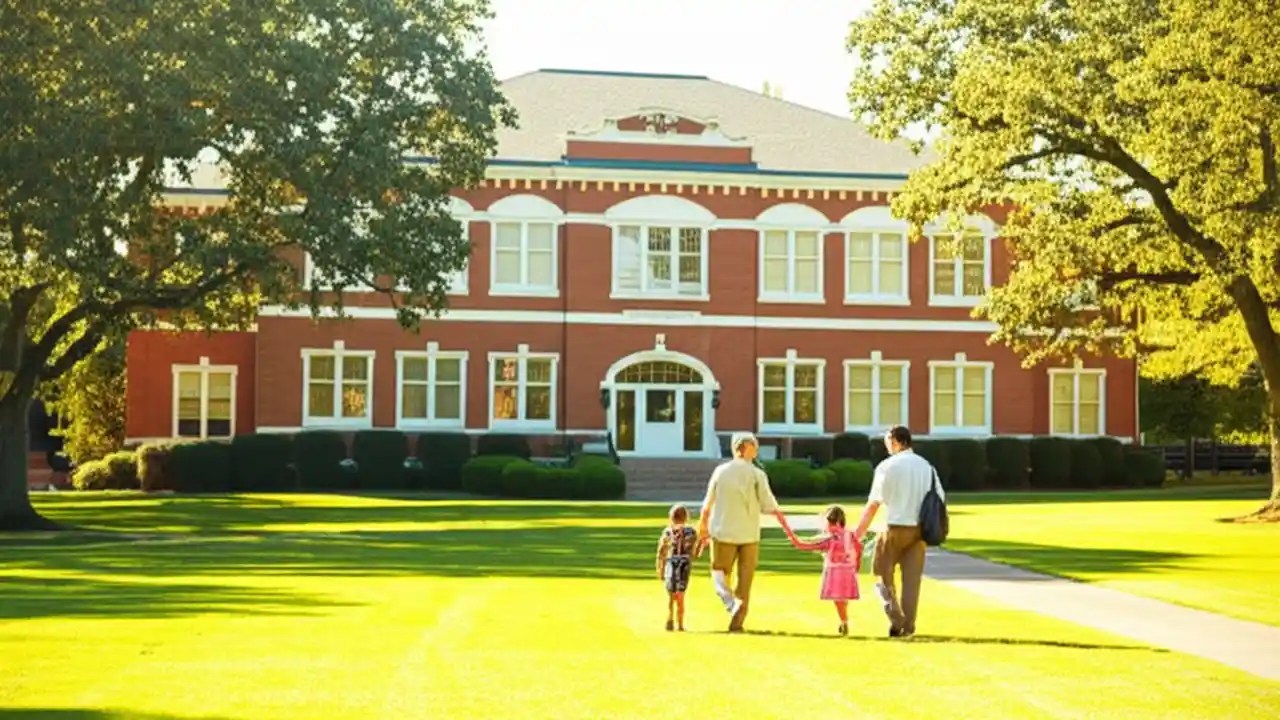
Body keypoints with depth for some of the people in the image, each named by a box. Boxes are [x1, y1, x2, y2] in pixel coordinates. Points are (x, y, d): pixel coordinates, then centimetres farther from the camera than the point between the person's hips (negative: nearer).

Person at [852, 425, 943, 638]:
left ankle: (896, 618, -3)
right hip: (919, 529, 4)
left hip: (895, 527, -4)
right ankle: (907, 626, 8)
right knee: (912, 579, 9)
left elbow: (874, 503, -8)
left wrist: (860, 530, -3)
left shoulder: (887, 466, -6)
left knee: (883, 574, 11)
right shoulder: (926, 466, 7)